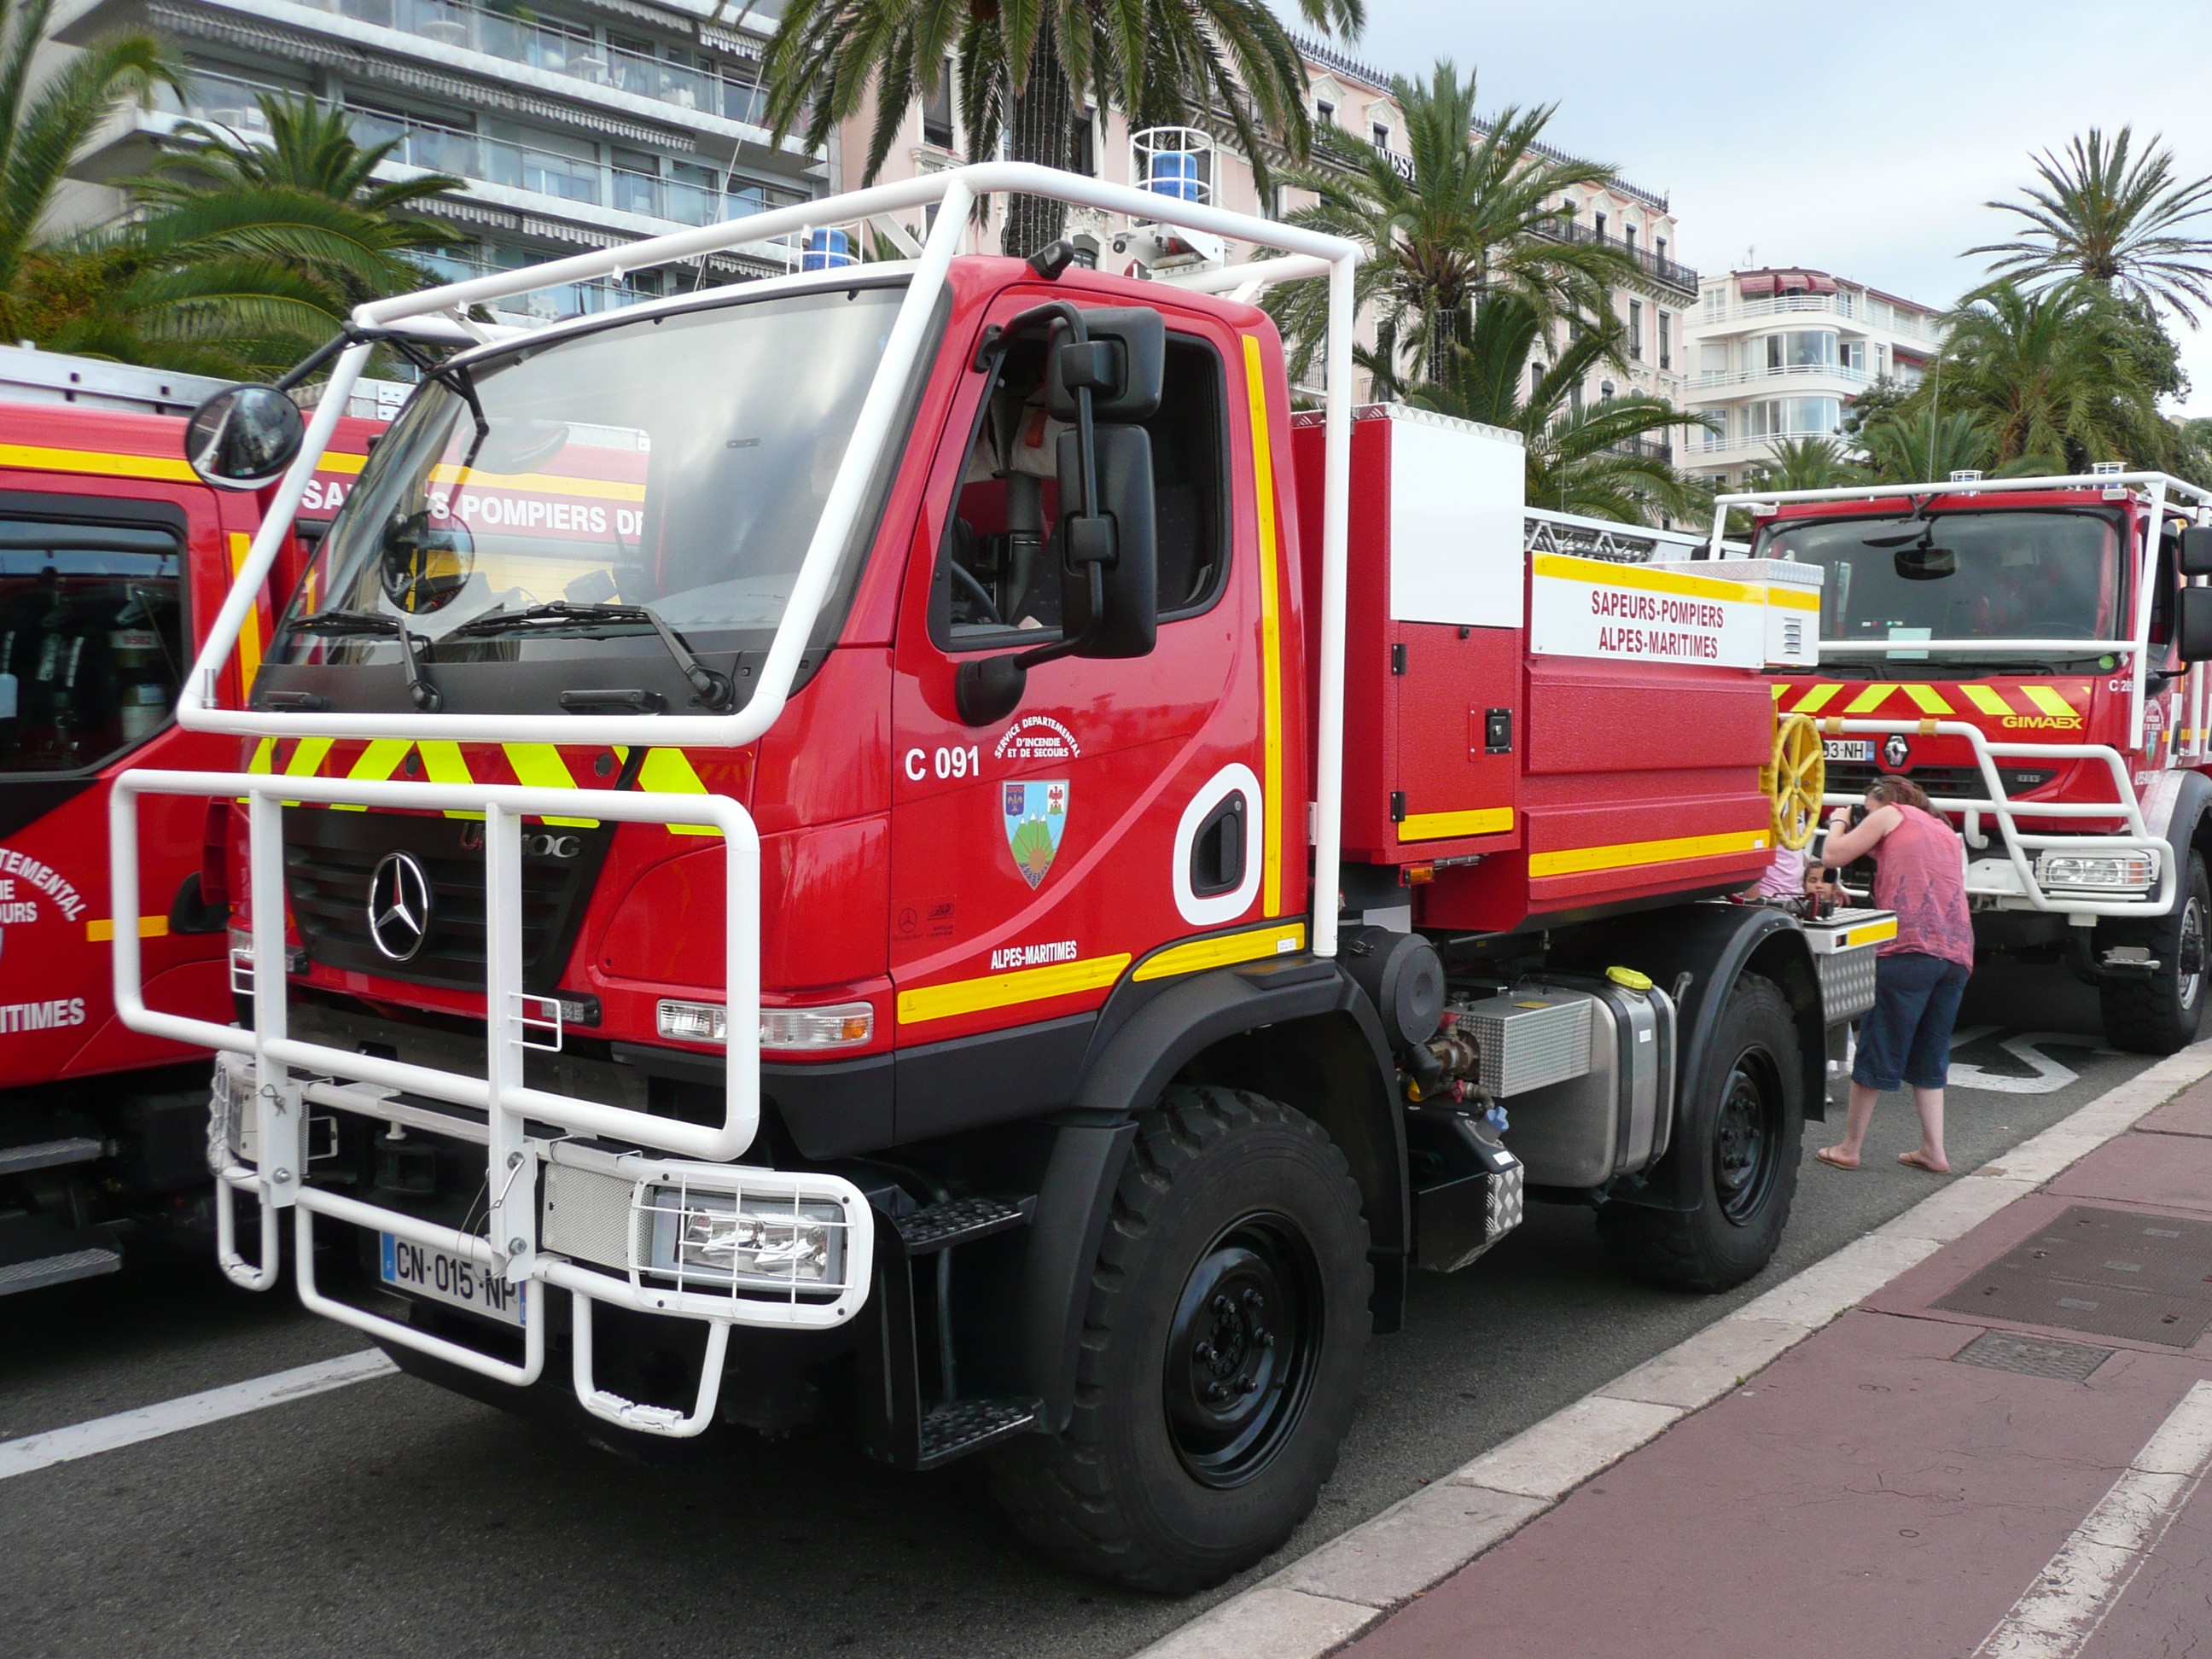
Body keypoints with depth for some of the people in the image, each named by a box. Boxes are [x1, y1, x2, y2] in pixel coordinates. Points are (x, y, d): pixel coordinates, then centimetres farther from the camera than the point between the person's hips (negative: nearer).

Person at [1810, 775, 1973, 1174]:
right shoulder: (1945, 831, 28)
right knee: (1929, 1055, 16)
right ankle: (1933, 1151, 13)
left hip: (1909, 947, -6)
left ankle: (1849, 1148, 8)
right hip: (1958, 953, 7)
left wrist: (1839, 821, 23)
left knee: (1877, 1049, 1)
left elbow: (1832, 857, 5)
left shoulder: (1889, 815, 8)